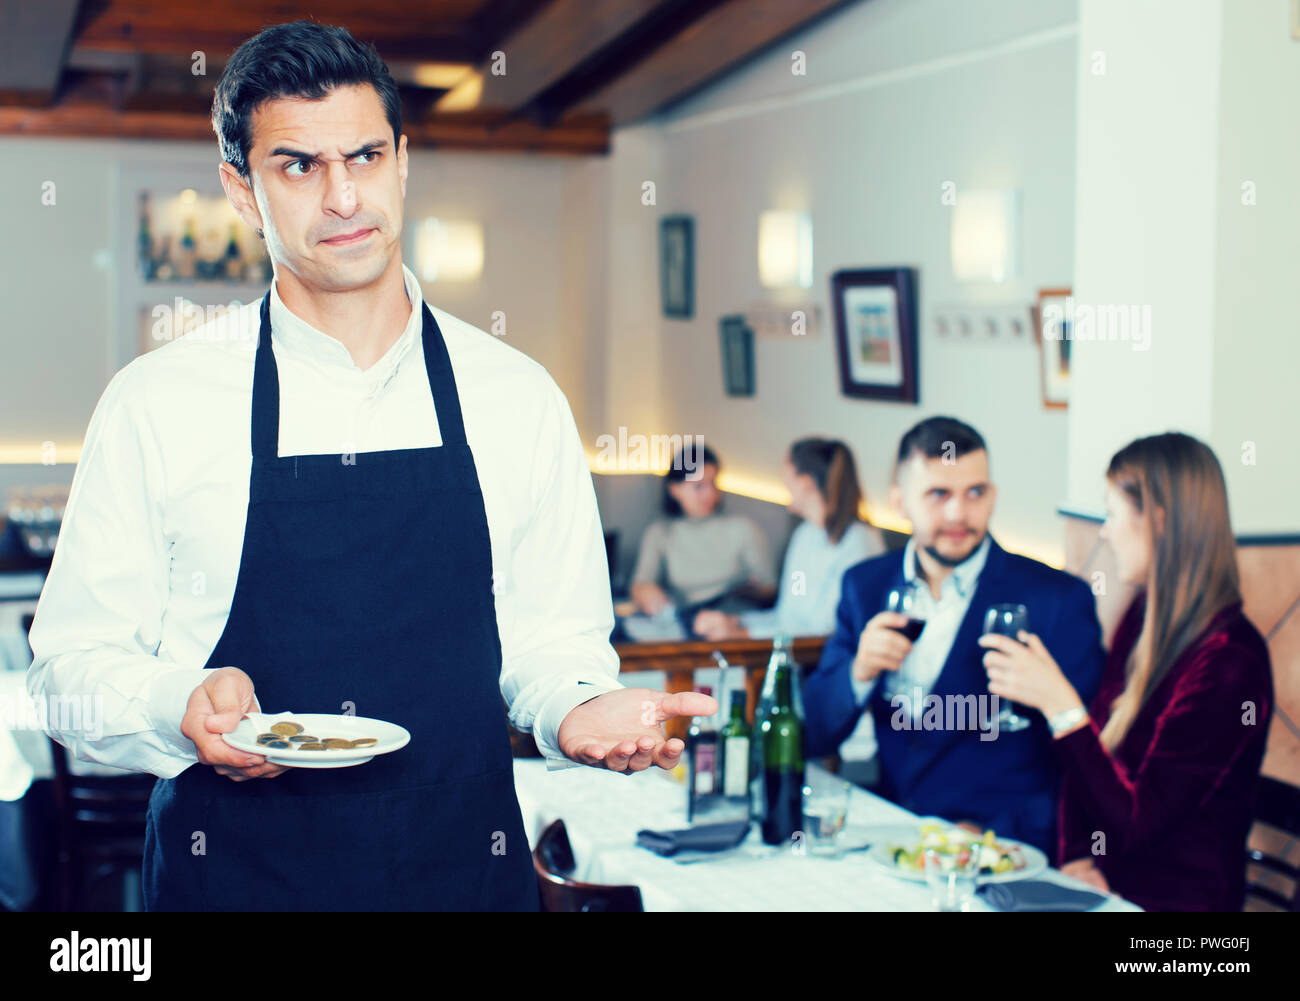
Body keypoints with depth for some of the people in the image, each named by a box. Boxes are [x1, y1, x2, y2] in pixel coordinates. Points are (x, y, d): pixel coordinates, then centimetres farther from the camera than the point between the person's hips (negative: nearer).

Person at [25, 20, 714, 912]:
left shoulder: (519, 400, 1)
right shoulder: (156, 403, -4)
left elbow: (552, 640, 6)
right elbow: (74, 664, -1)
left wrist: (579, 709, -15)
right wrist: (181, 710, -20)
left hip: (469, 870, 2)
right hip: (233, 871, -1)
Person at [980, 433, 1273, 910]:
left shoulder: (1228, 663, -18)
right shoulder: (1144, 619, 8)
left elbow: (1136, 824, -17)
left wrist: (1059, 704, -21)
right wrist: (1075, 857, -2)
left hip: (1172, 898, -7)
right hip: (1098, 884, 7)